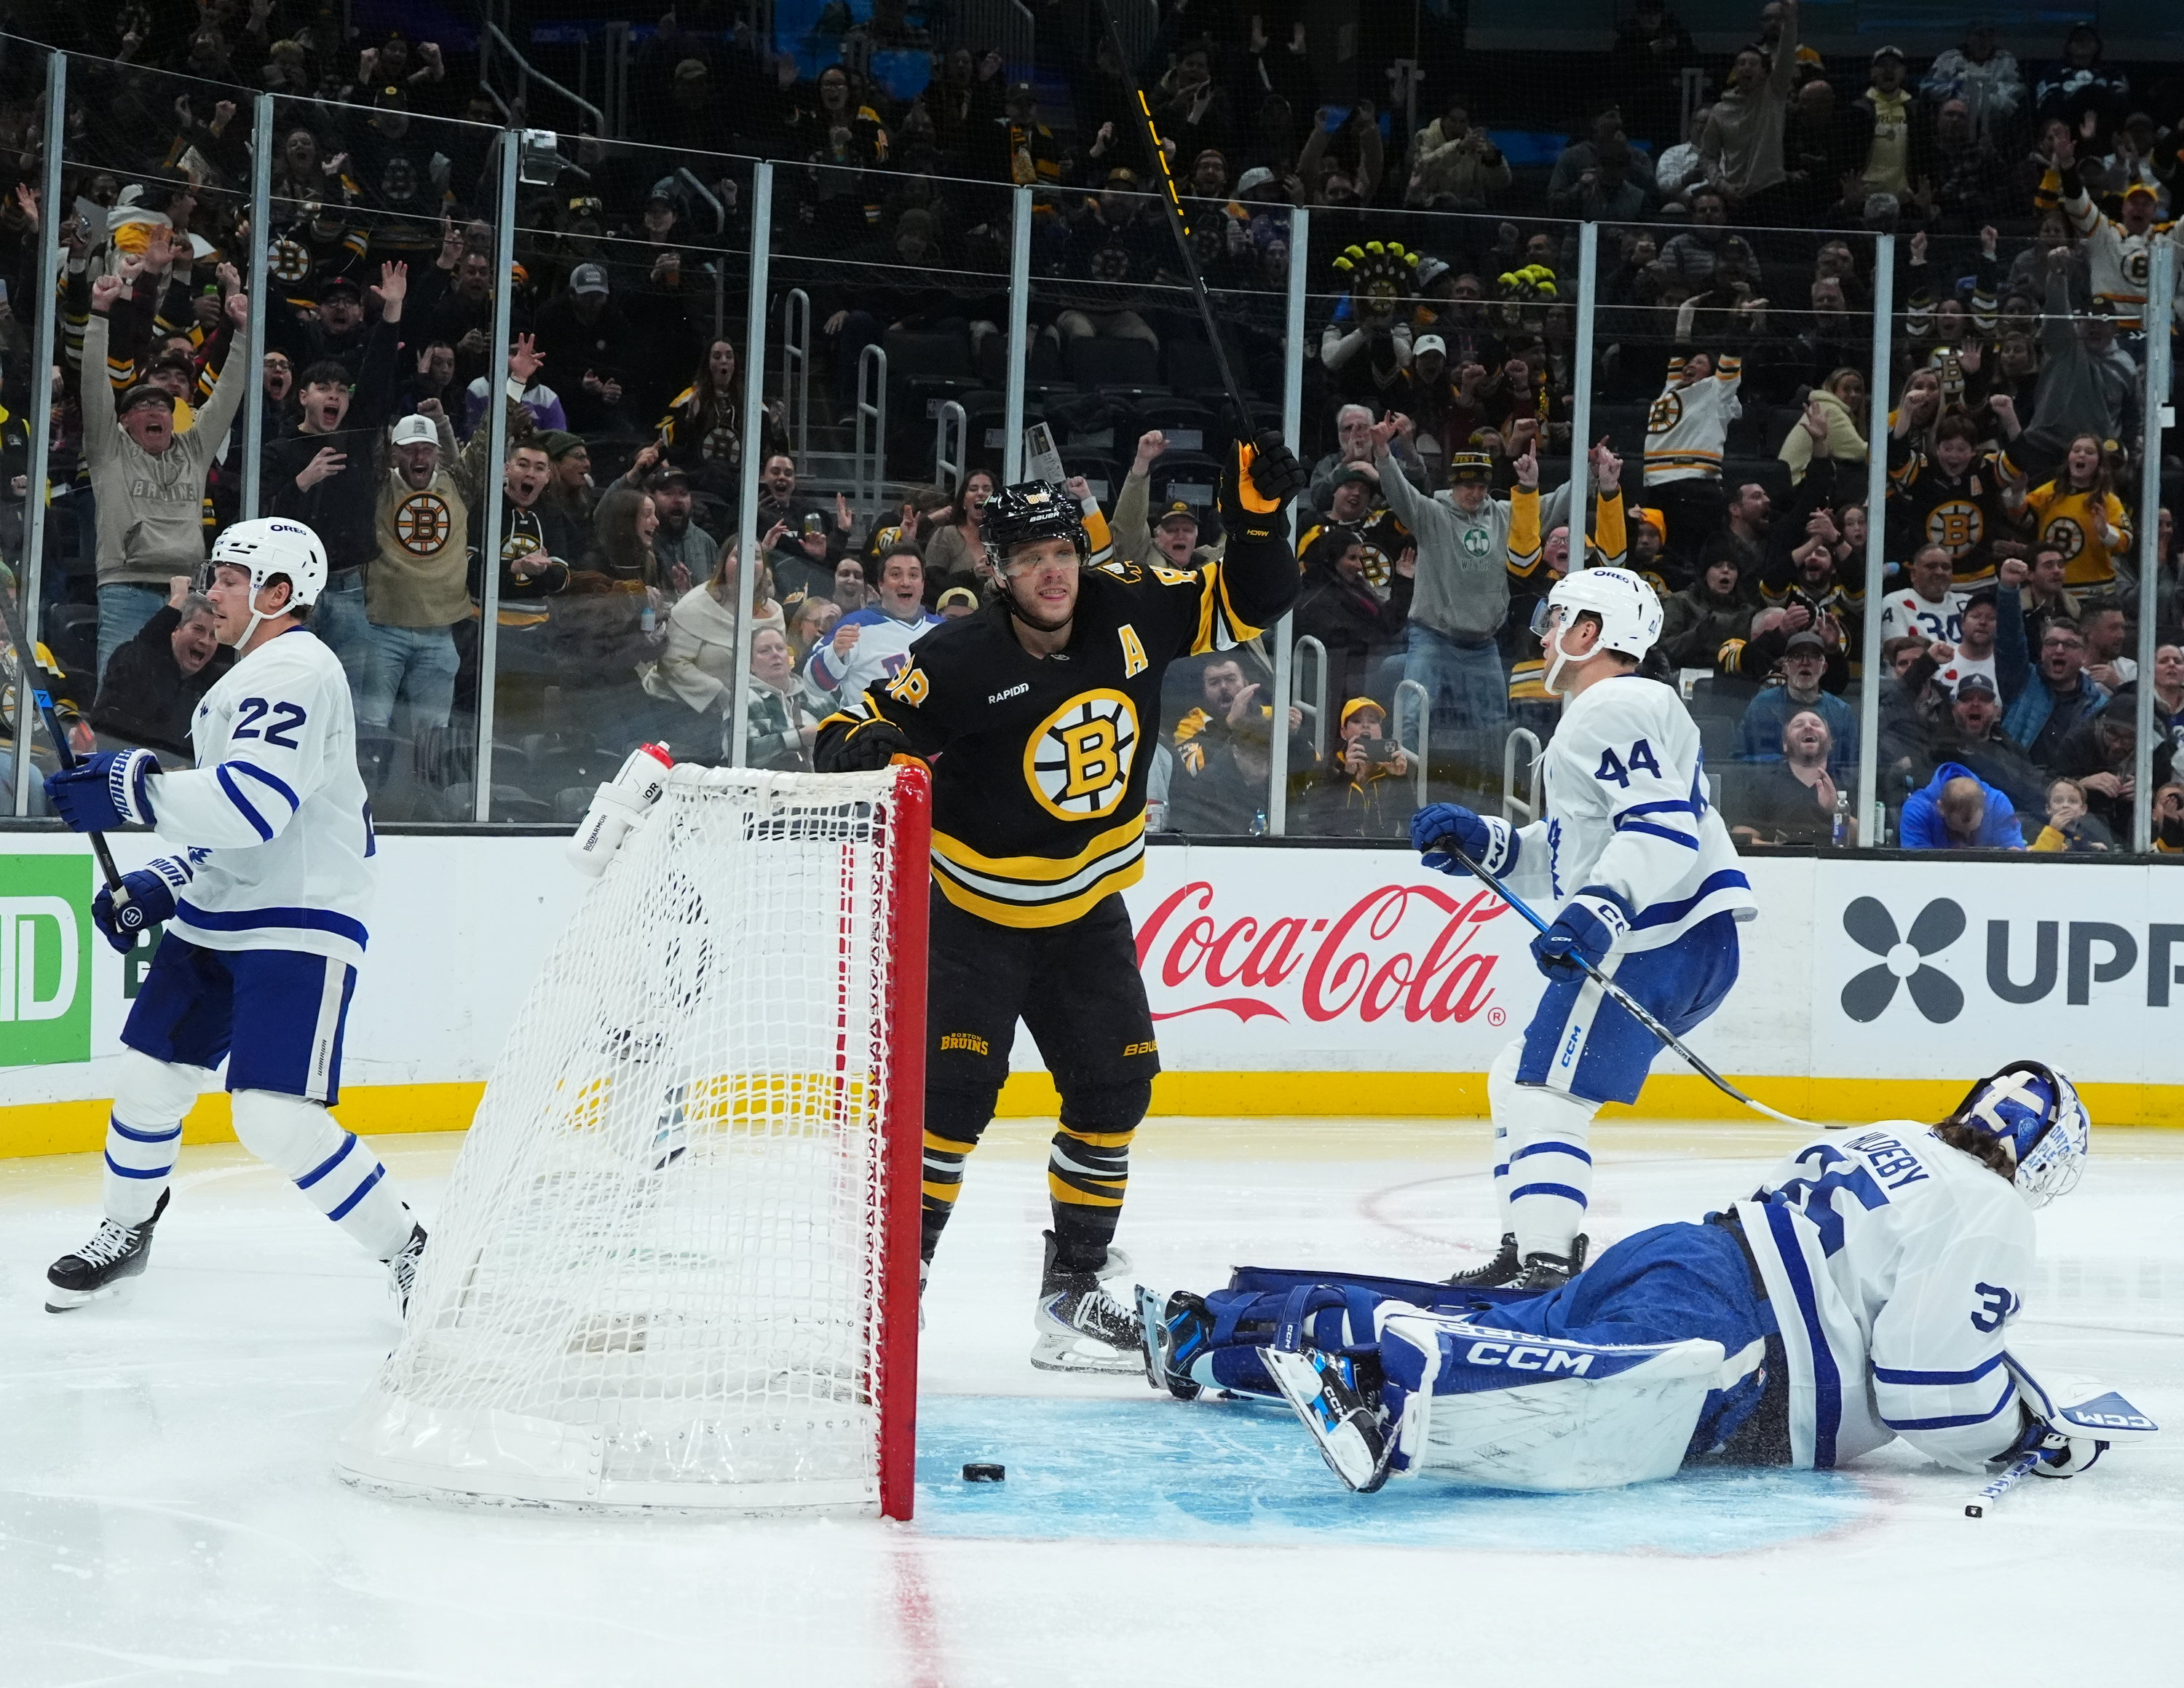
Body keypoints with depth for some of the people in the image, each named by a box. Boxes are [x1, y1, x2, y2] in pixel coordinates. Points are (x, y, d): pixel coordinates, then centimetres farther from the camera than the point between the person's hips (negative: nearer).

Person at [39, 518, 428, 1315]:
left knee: (277, 1120, -19)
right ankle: (124, 1234, 36)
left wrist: (132, 788, -27)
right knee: (146, 1077, 14)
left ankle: (411, 1256, -8)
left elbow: (254, 803, -31)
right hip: (217, 921, 10)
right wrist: (160, 884, 14)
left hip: (298, 931, -10)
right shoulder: (246, 680, 18)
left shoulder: (297, 673, -16)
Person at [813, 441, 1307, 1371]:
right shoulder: (960, 661, -21)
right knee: (955, 1088, -17)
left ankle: (1074, 1285, 19)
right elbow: (861, 727, -17)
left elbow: (1247, 604, 4)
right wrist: (858, 752, -40)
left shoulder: (1131, 614, -8)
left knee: (1115, 1085, 6)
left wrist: (1258, 516, -12)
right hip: (976, 908, -5)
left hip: (1088, 909, 5)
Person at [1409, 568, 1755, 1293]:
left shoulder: (1613, 709, -9)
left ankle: (1545, 1270, -25)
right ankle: (1530, 1249, 21)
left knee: (1544, 1092, -17)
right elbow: (1565, 855, 26)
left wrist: (1599, 911, -32)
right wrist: (1482, 843, 13)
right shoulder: (1597, 716, 26)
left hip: (1663, 936, -11)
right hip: (1641, 938, 11)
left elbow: (1665, 826, -23)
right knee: (1519, 1080, 18)